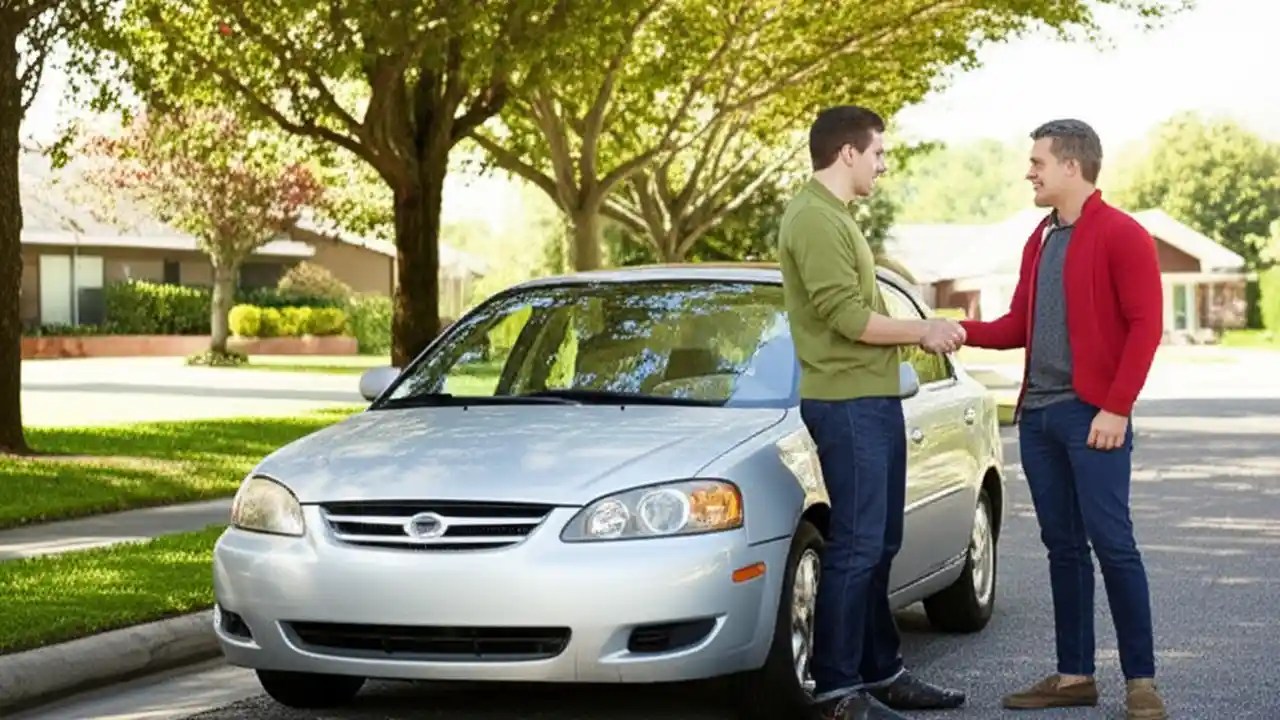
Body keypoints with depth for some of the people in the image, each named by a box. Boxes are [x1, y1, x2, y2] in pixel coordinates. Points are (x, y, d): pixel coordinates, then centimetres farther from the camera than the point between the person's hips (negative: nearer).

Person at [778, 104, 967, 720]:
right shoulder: (813, 219, -14)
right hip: (847, 402, -11)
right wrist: (923, 331, -9)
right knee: (856, 547, -9)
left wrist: (924, 333, 12)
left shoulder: (834, 217, 19)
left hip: (874, 399, 11)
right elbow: (849, 317, -20)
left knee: (879, 546, 15)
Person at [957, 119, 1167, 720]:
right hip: (1037, 415, 7)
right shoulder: (1039, 241, 17)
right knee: (1063, 547, 9)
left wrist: (1116, 408, -17)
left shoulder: (1122, 236, -6)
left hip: (1092, 415, -7)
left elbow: (1145, 325, -12)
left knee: (1111, 543, -7)